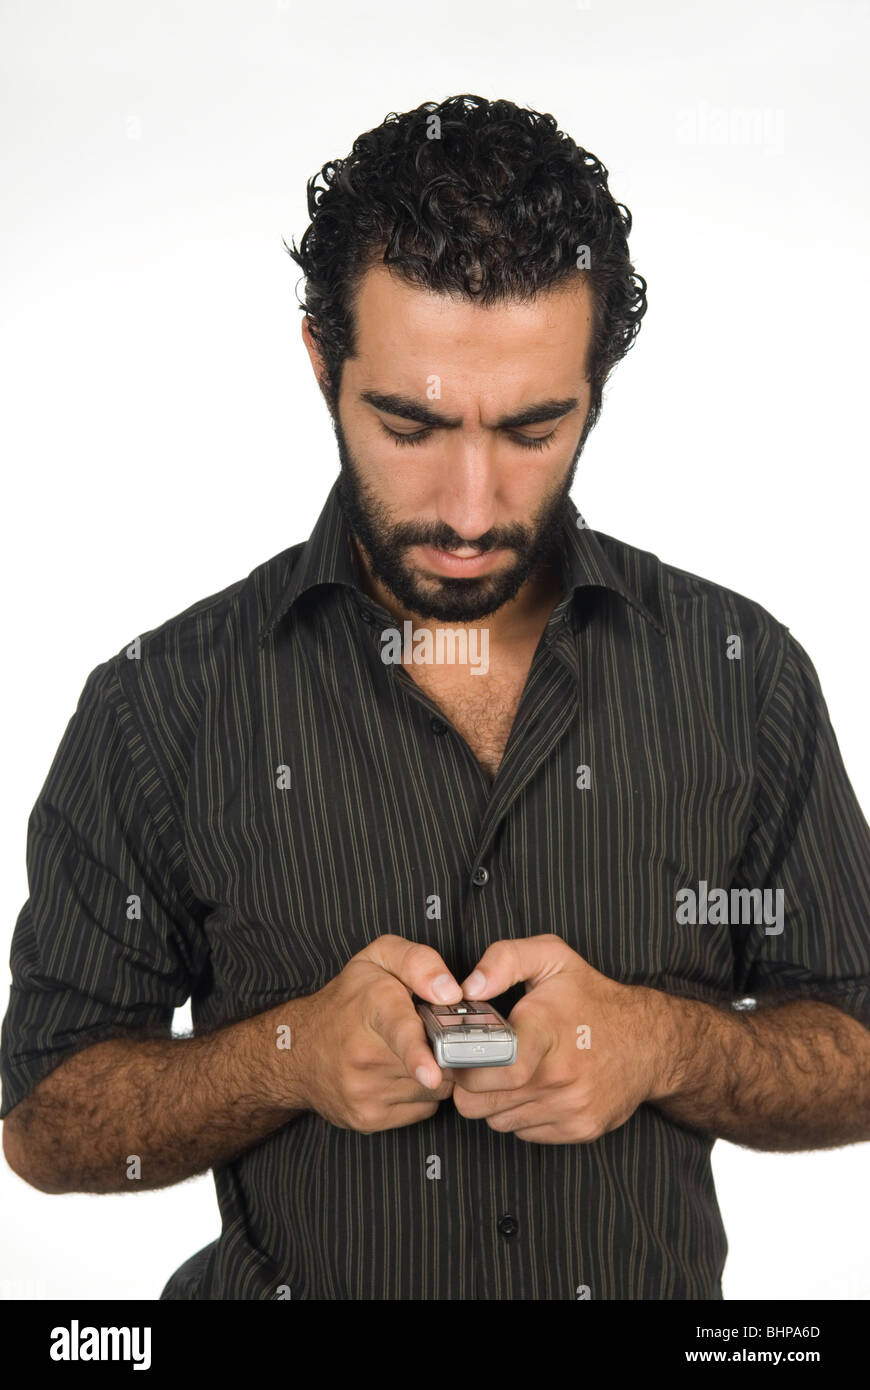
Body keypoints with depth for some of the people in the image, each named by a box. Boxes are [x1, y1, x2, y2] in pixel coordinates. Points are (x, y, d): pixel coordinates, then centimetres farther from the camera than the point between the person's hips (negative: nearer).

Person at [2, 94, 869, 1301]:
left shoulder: (746, 673, -1)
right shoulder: (160, 706, -5)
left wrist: (660, 1043, -14)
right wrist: (289, 1054, -16)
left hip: (666, 1285, 1)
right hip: (287, 1279, -1)